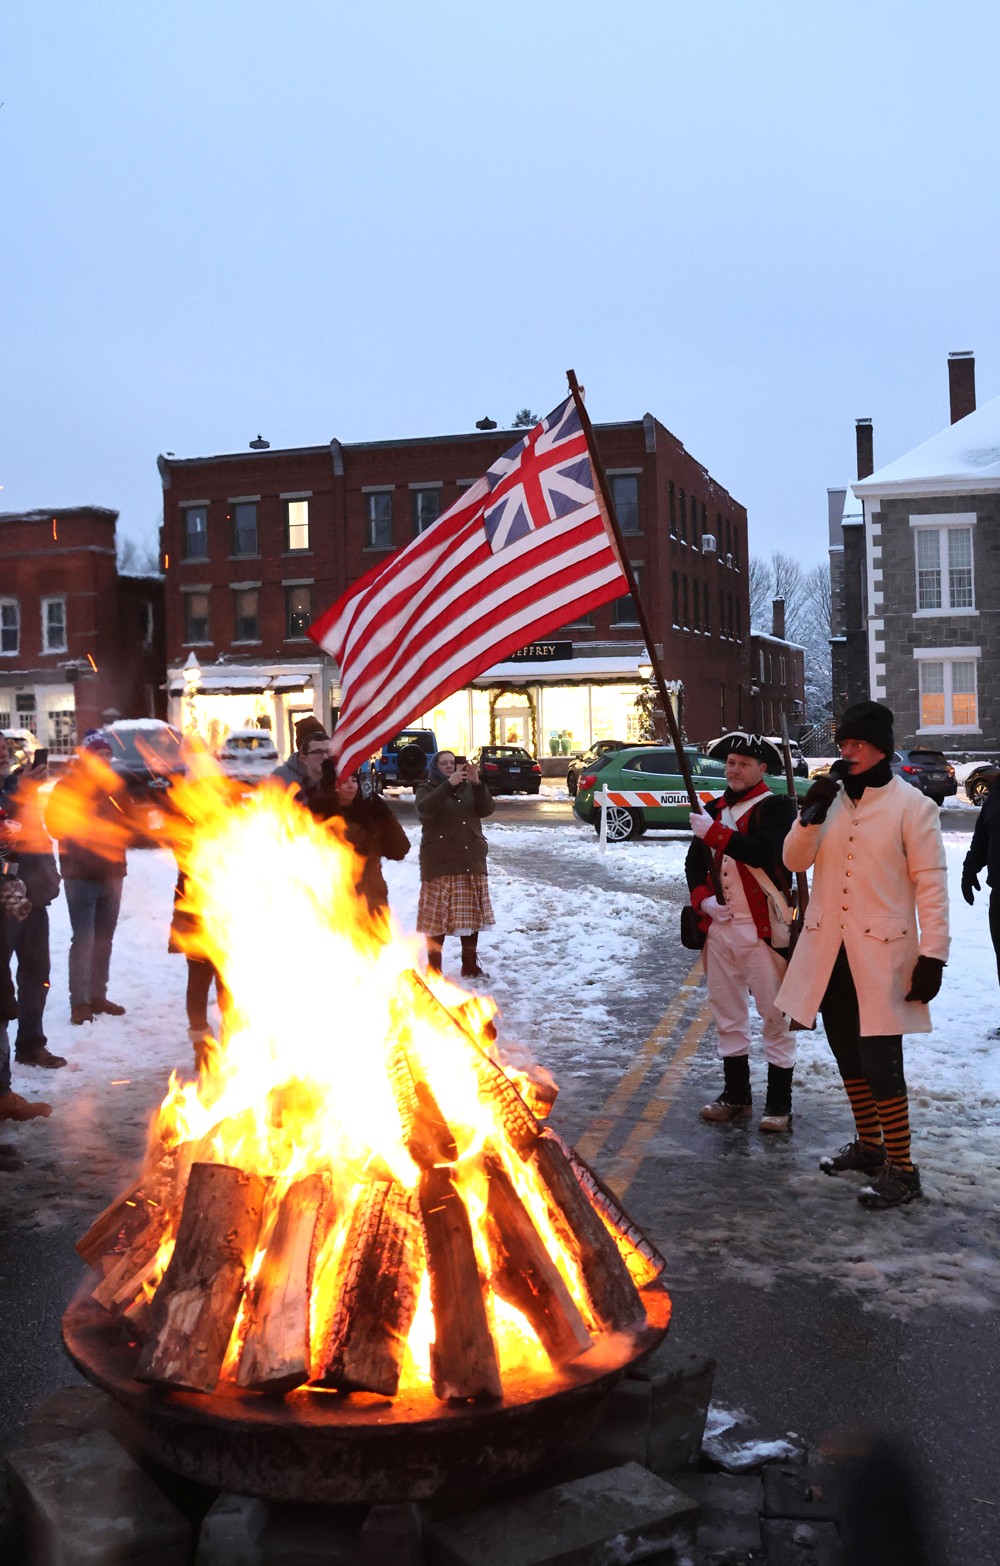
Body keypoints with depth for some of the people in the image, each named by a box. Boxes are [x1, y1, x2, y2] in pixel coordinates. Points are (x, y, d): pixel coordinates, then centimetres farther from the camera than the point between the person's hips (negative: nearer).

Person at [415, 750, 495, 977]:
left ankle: (470, 965, 18)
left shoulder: (468, 787, 12)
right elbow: (425, 809, -20)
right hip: (439, 864, -4)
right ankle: (434, 968, 1)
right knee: (437, 915, -6)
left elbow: (486, 809, -2)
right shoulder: (426, 788, 2)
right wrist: (449, 784, -29)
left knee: (471, 914, 7)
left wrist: (476, 783, -17)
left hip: (471, 862, 4)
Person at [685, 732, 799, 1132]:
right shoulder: (713, 810, 14)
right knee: (727, 1015, 13)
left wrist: (715, 833, -23)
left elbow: (765, 851, -23)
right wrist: (703, 899, -3)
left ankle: (779, 1103, 7)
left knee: (775, 1016, -1)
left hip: (764, 927, -6)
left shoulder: (777, 807, -6)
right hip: (720, 926, 6)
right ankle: (736, 1096, 25)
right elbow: (694, 862, 15)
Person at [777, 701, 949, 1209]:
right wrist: (810, 815, -13)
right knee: (848, 1056, 16)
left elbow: (931, 885, -9)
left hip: (882, 954, -6)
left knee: (879, 1061, -8)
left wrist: (932, 956, -14)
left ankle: (900, 1168, 4)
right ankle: (869, 1146, 33)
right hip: (828, 951, 6)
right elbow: (795, 860, 5)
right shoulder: (830, 798, 7)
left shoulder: (911, 806, -9)